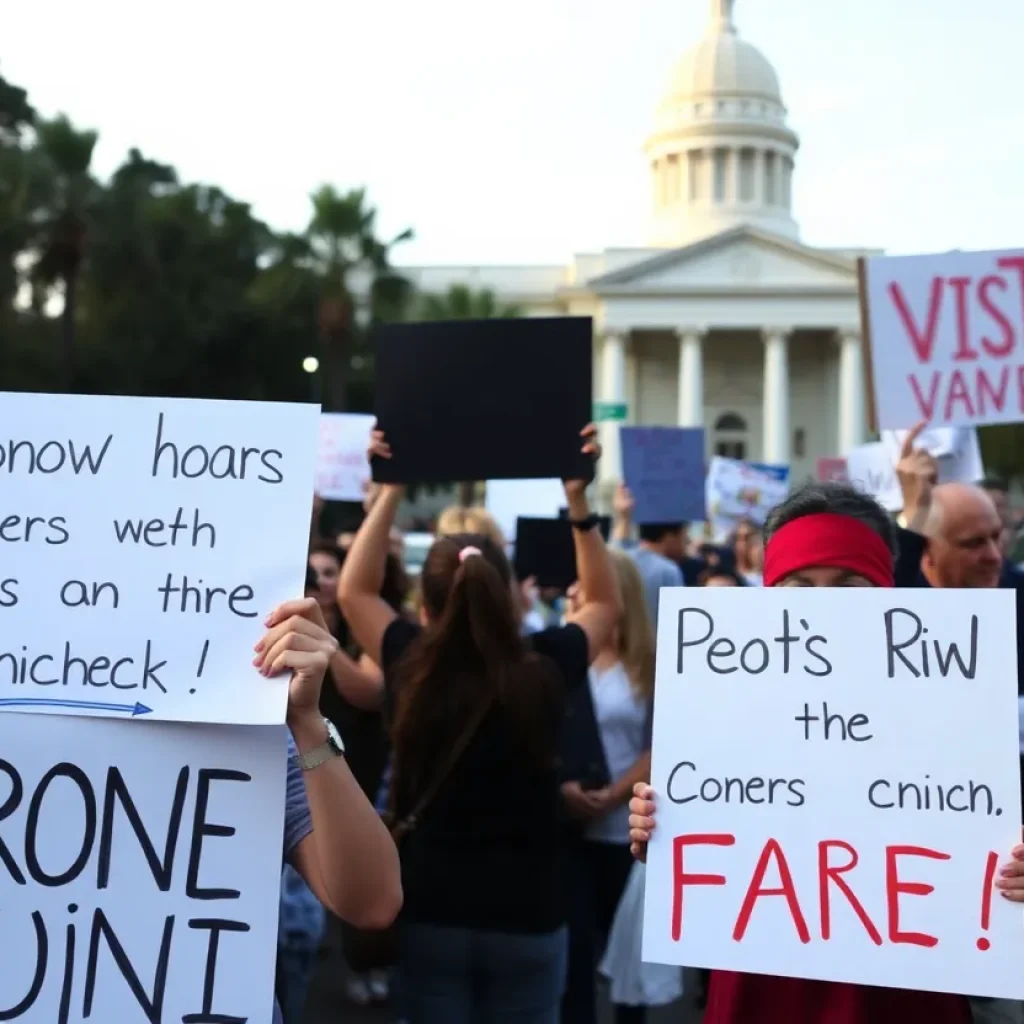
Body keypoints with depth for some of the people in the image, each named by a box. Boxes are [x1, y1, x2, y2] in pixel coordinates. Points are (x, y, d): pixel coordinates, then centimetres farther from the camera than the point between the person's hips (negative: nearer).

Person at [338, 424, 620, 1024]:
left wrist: (392, 490, 5)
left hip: (430, 913, 1)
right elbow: (606, 603, 9)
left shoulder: (412, 672, -10)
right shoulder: (546, 671, -11)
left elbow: (355, 590, 9)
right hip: (528, 916, 0)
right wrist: (579, 499, 4)